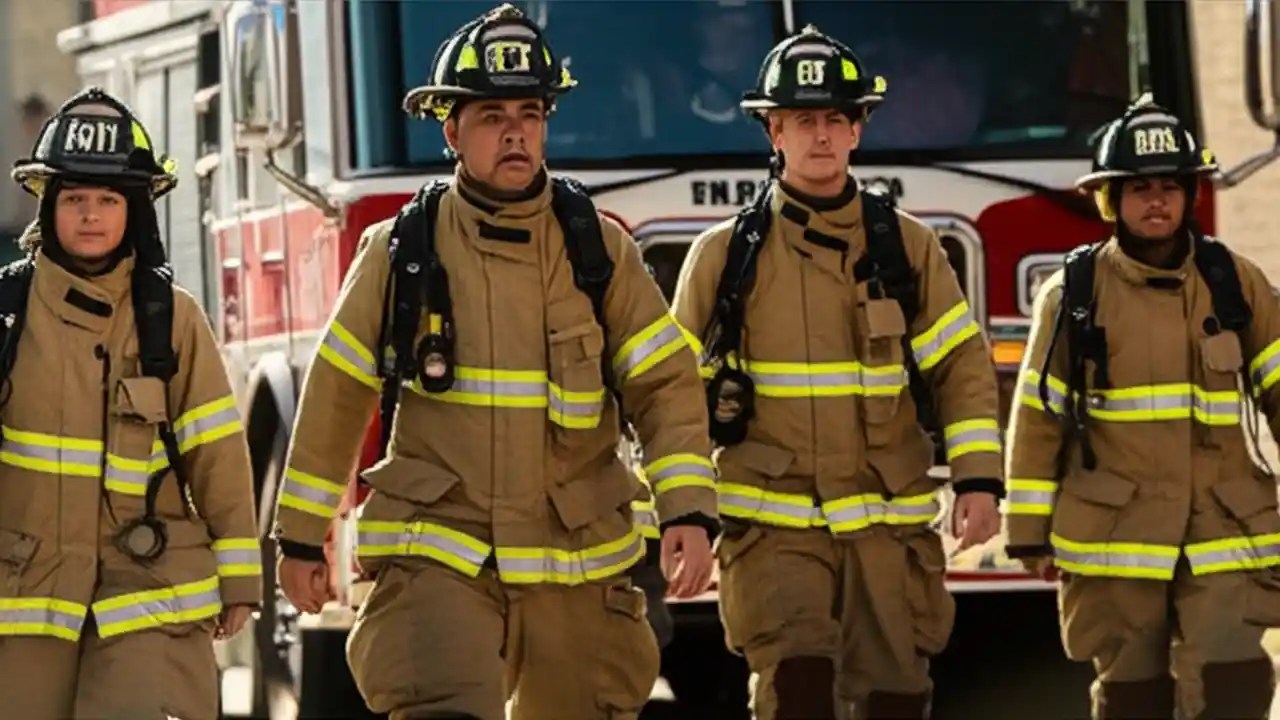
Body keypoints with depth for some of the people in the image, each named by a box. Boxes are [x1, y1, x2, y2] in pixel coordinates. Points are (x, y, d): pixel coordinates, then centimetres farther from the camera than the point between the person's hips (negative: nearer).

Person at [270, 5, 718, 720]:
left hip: (574, 564, 2)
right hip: (435, 554, -2)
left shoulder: (599, 249, 2)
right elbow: (335, 397, 7)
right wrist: (302, 536, 9)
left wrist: (690, 512, -15)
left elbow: (666, 386, -1)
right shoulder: (399, 252, 0)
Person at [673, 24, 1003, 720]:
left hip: (889, 524, 2)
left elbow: (962, 367, 7)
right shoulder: (725, 254, 4)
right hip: (774, 522, -2)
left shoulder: (906, 245, 6)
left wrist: (978, 479, -4)